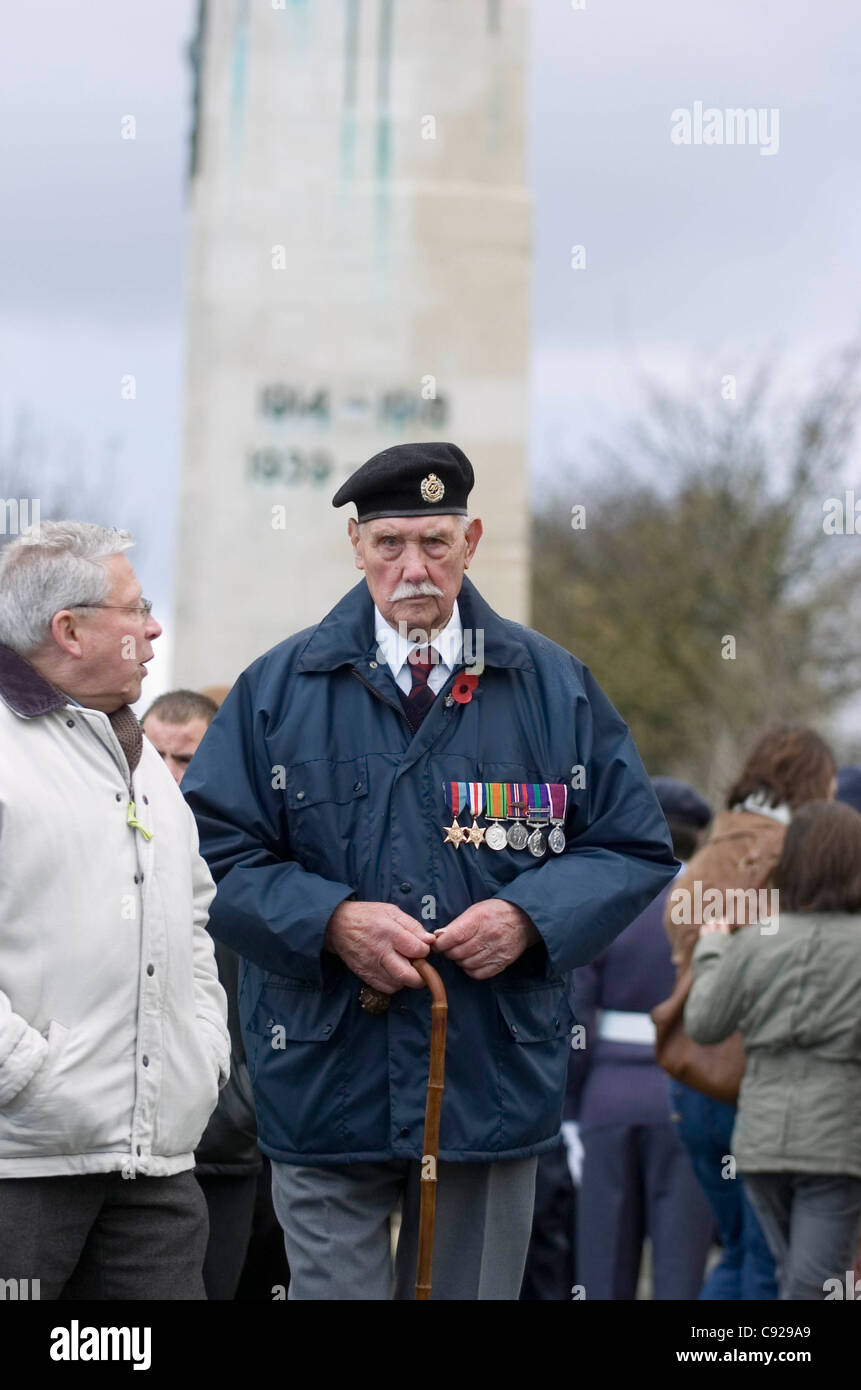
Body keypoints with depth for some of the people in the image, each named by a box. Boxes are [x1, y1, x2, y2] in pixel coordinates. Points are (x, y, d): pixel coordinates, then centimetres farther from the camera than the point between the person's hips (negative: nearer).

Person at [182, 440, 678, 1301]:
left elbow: (636, 847, 8)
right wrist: (329, 921, -16)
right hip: (327, 1081, -1)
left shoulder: (555, 688, 7)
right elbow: (214, 849, 0)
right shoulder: (278, 688, 4)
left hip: (493, 1089, 2)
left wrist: (531, 915, -11)